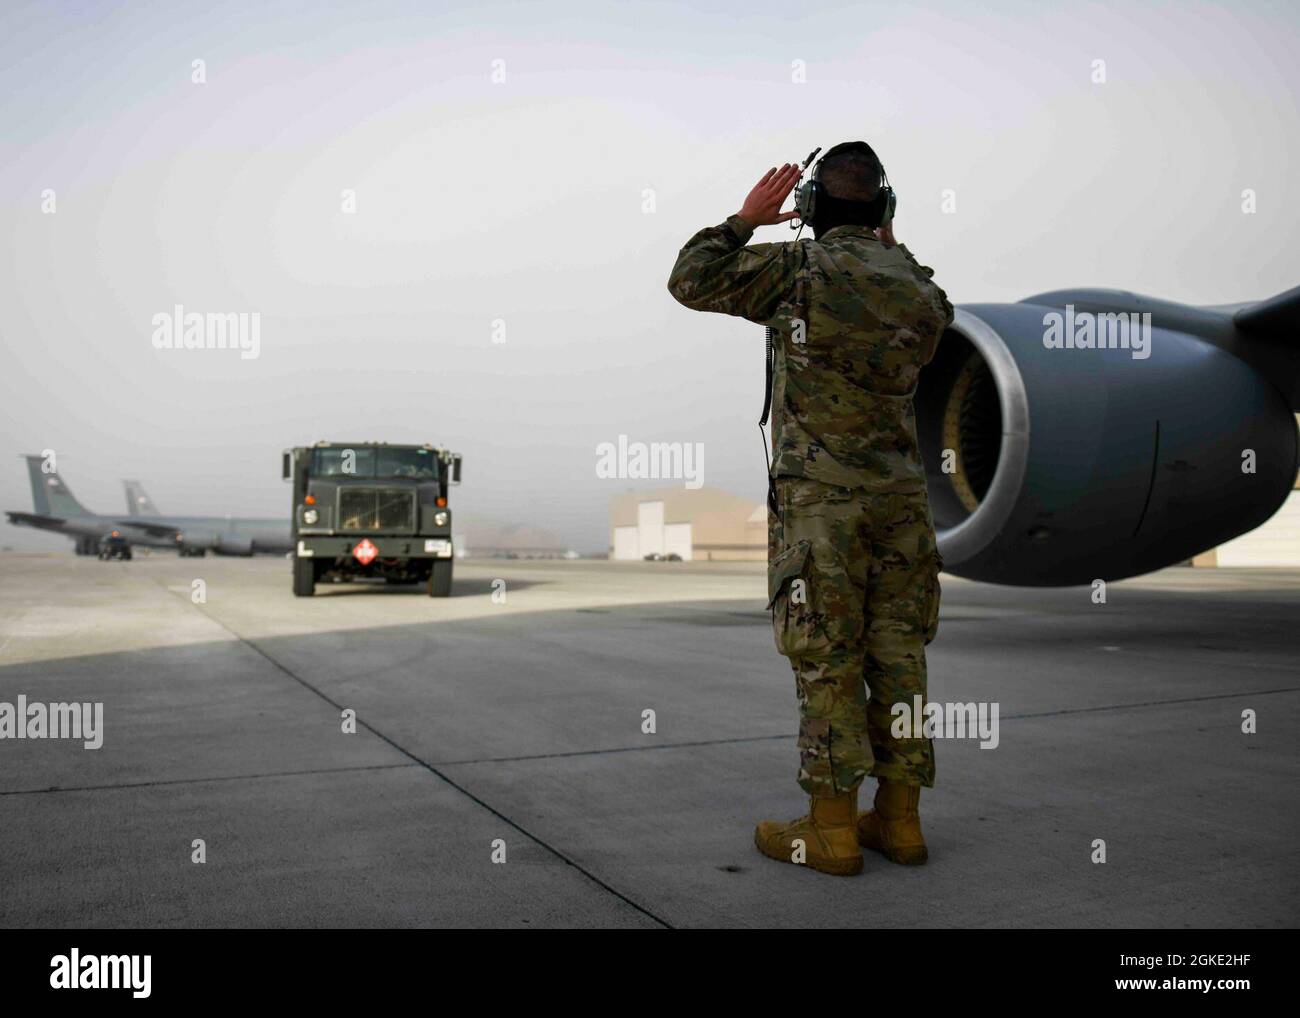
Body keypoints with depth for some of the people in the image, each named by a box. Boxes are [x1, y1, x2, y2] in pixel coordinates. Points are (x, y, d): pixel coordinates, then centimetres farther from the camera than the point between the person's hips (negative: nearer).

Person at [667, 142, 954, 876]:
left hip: (822, 497, -5)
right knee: (899, 656, 9)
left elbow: (691, 280, 1)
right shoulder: (912, 280, 8)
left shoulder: (799, 266, -6)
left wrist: (747, 219, 10)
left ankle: (833, 829, 5)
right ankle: (900, 818, 17)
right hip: (902, 493, 5)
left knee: (828, 663, -1)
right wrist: (895, 248, 33)